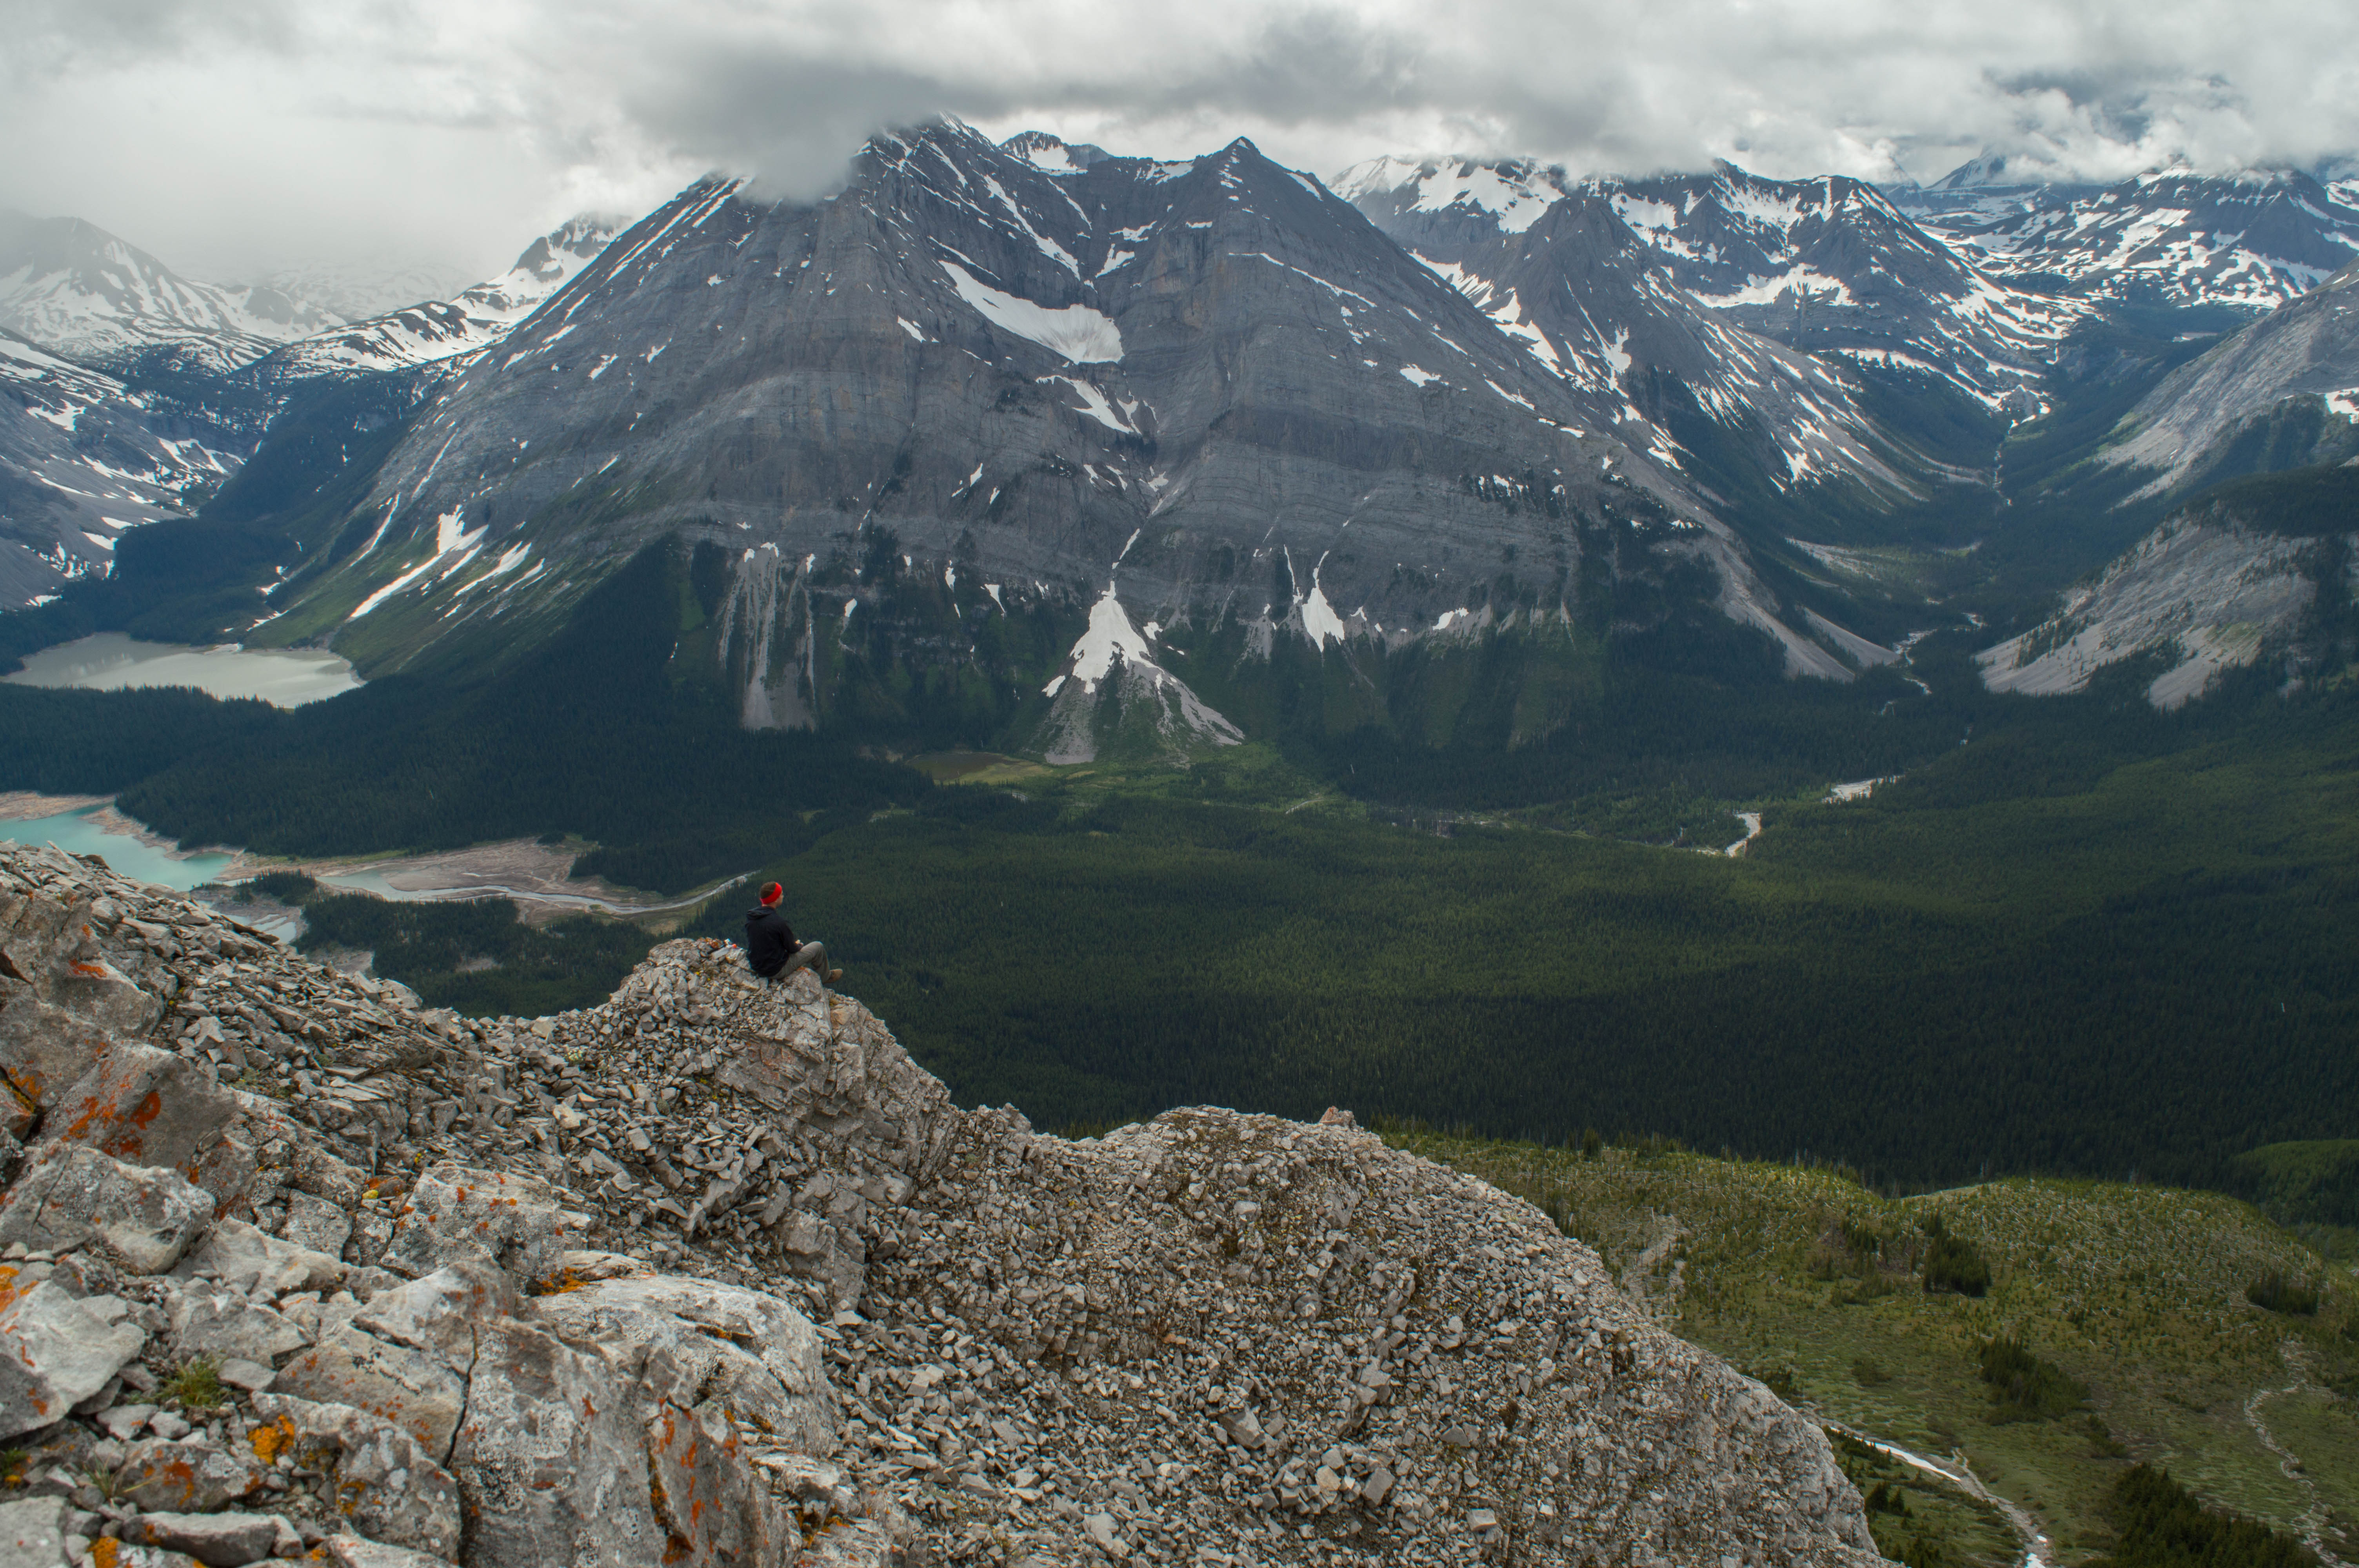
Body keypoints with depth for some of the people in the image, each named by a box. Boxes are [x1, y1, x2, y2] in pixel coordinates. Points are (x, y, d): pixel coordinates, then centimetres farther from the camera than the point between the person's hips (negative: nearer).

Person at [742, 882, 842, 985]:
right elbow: (792, 948, -14)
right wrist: (799, 946, 11)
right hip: (777, 970, -7)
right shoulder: (778, 922, -28)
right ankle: (825, 977, 34)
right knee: (818, 947, 9)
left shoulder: (750, 917, -6)